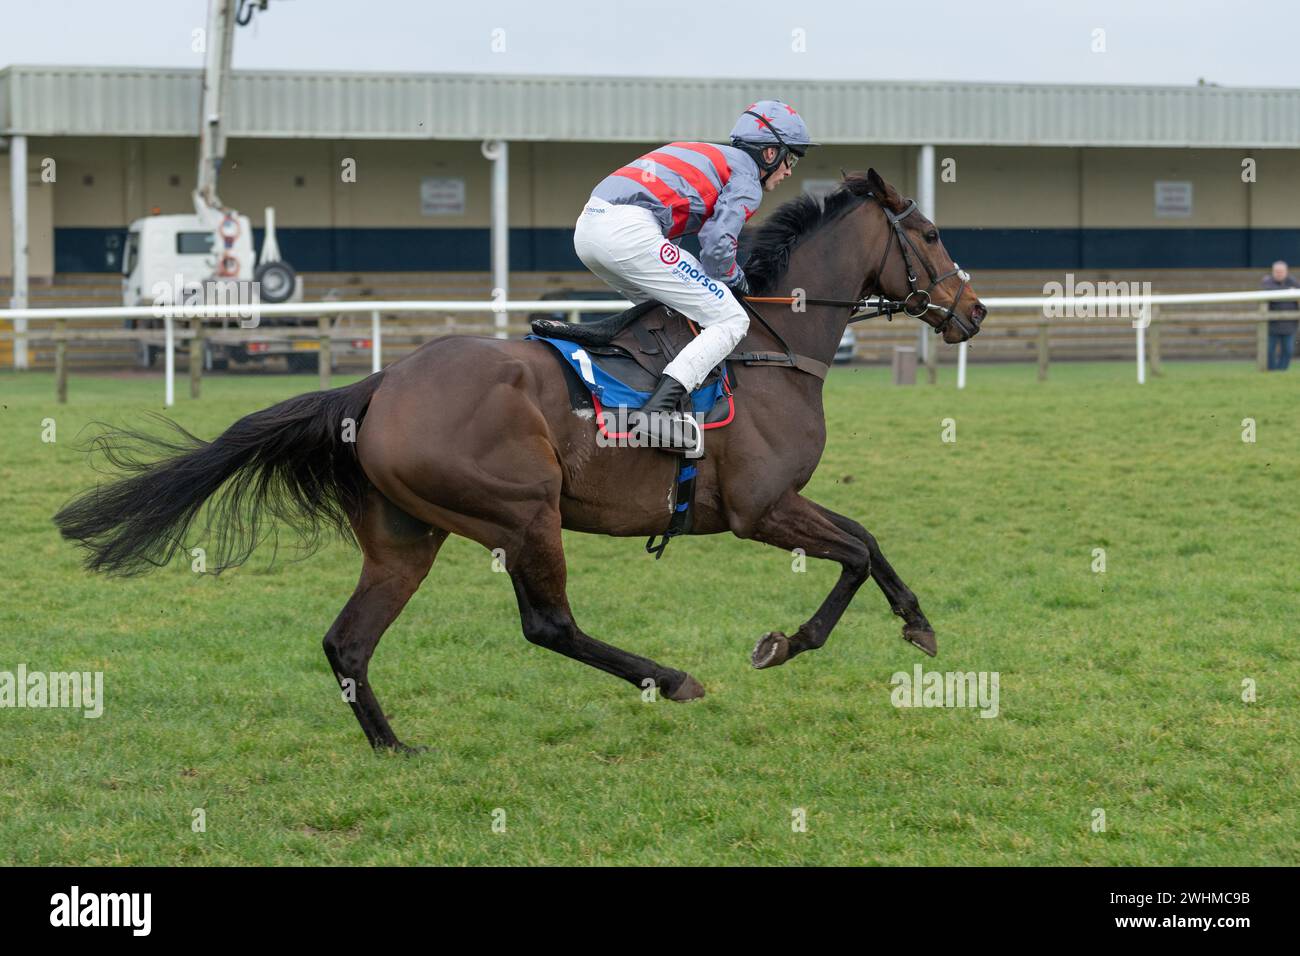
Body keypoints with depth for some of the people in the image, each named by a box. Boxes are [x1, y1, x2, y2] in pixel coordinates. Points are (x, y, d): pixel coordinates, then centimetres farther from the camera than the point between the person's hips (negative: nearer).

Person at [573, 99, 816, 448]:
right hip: (629, 233, -9)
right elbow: (718, 246, -7)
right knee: (731, 321, -5)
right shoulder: (746, 178, 6)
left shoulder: (704, 155, 32)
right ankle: (658, 410, -23)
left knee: (667, 311, 30)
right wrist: (737, 281, 14)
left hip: (586, 228, 9)